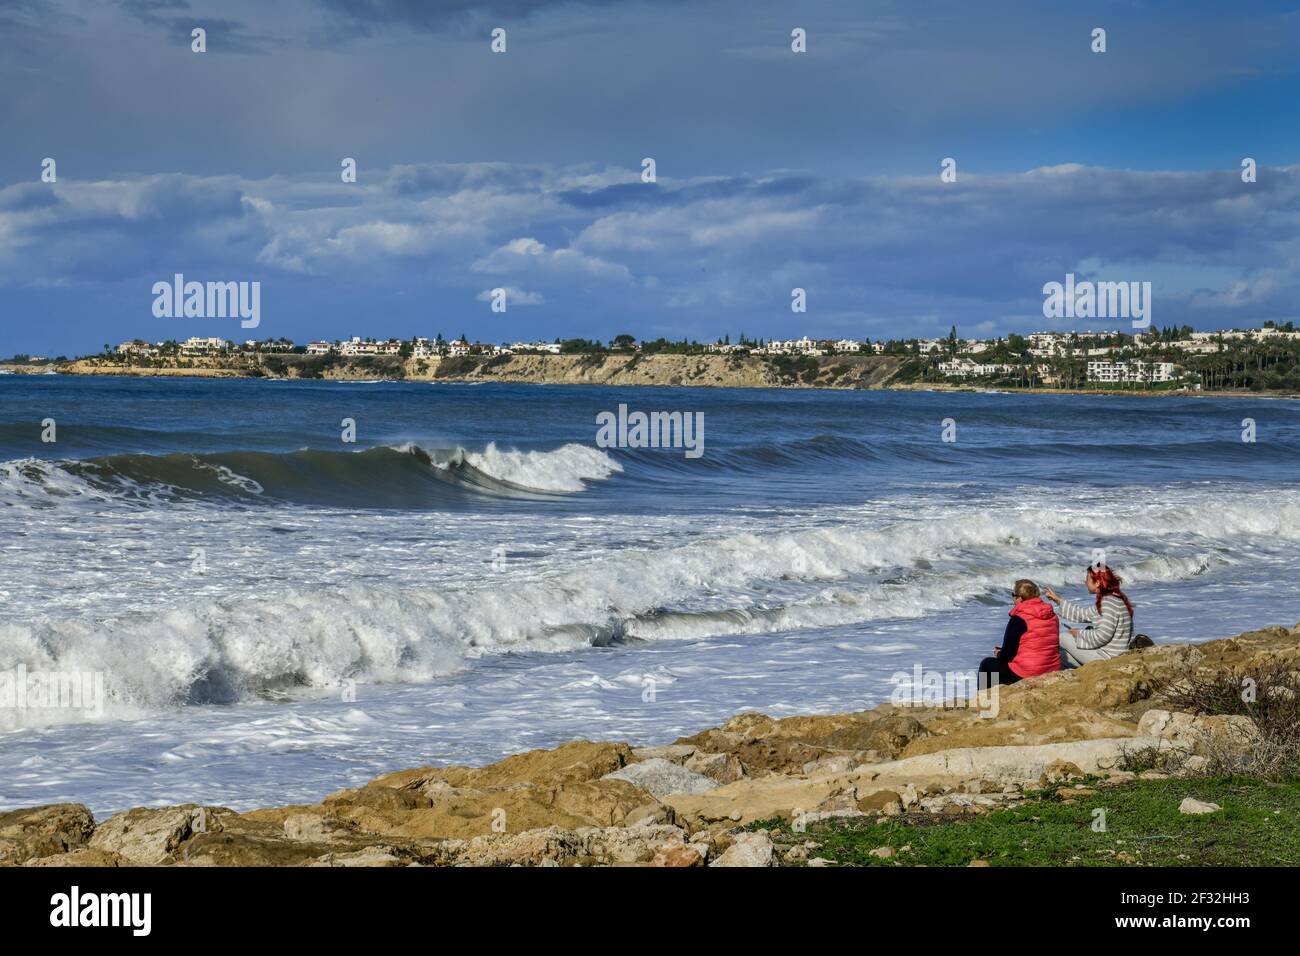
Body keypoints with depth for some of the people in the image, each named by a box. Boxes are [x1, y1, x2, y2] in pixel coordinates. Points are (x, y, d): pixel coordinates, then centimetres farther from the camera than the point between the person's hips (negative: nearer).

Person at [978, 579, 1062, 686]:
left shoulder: (1018, 619, -15)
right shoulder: (1052, 616, 5)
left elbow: (1007, 655, -12)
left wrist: (999, 654, 13)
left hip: (1025, 676, -7)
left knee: (987, 664, 17)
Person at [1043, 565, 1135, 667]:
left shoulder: (1109, 602, -21)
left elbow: (1102, 635, -27)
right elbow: (1083, 614, 20)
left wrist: (1079, 633, -10)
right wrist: (1058, 600, 23)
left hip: (1107, 657, -10)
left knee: (1063, 639, 2)